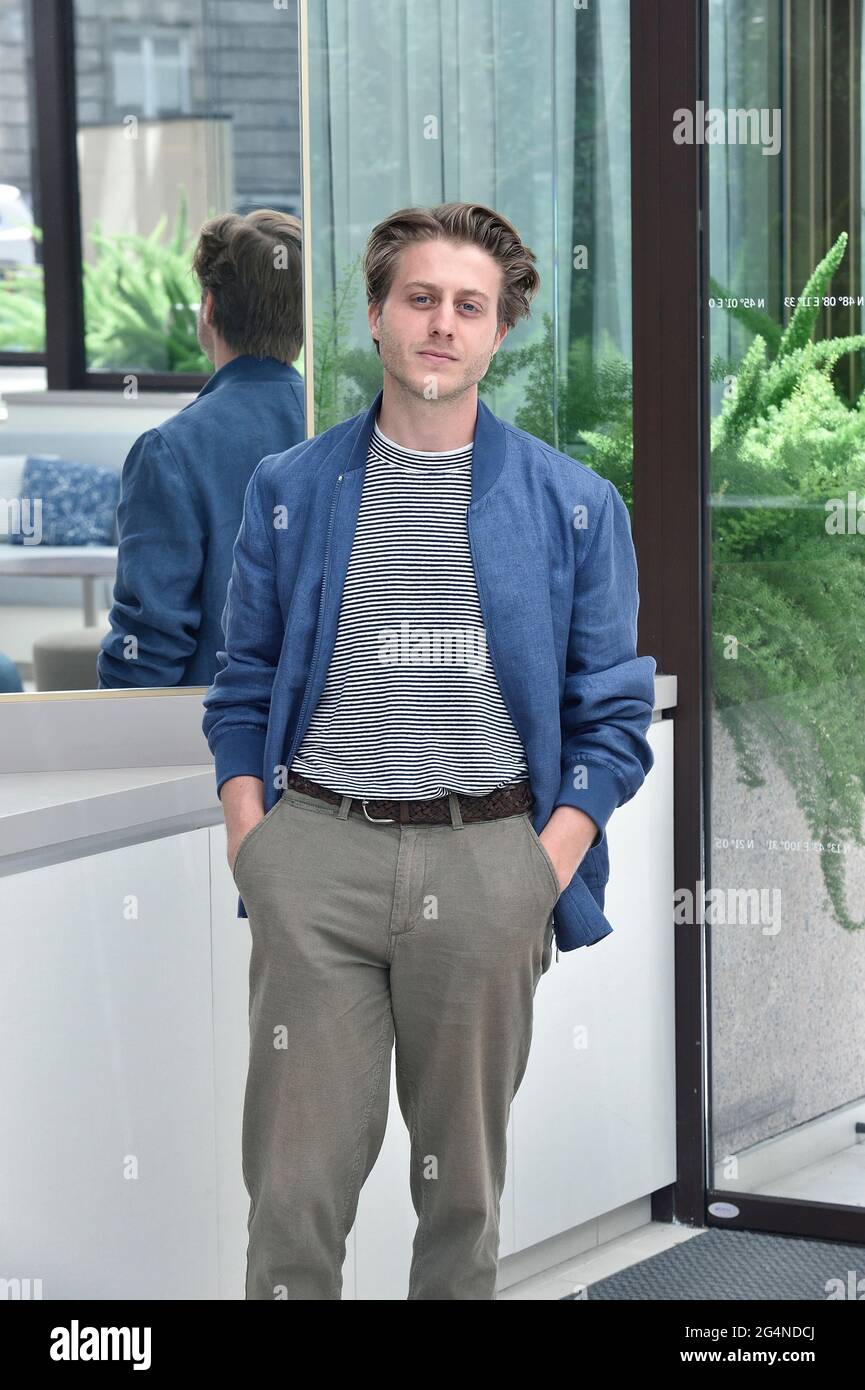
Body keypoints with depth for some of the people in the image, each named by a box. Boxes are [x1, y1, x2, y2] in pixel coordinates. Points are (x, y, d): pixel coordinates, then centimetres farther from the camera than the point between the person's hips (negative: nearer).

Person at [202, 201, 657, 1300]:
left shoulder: (575, 506, 5)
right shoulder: (289, 491, 8)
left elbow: (612, 713, 6)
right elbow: (242, 692, 13)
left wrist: (548, 871, -6)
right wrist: (250, 850, 0)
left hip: (488, 861, 0)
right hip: (318, 852, 0)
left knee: (464, 1178, 9)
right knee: (296, 1180, -2)